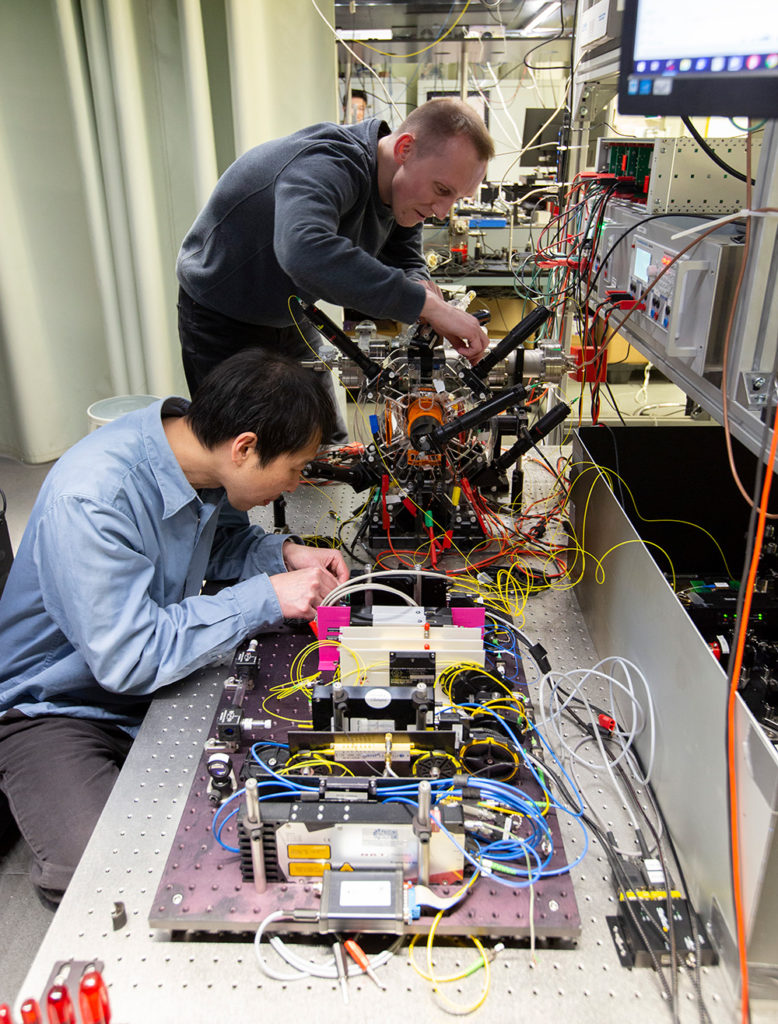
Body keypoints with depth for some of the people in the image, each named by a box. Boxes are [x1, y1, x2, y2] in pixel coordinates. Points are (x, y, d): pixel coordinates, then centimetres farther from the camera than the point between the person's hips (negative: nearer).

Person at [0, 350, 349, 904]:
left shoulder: (190, 442, -7)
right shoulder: (89, 500, -32)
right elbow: (128, 660, -32)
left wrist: (282, 552, -5)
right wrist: (266, 597, -28)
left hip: (162, 676, 7)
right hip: (59, 708, -7)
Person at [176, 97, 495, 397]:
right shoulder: (326, 165, -36)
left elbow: (405, 262, 1)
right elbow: (305, 251, -55)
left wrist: (417, 286, -26)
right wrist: (426, 304, -53)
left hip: (292, 319, 7)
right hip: (221, 323, -7)